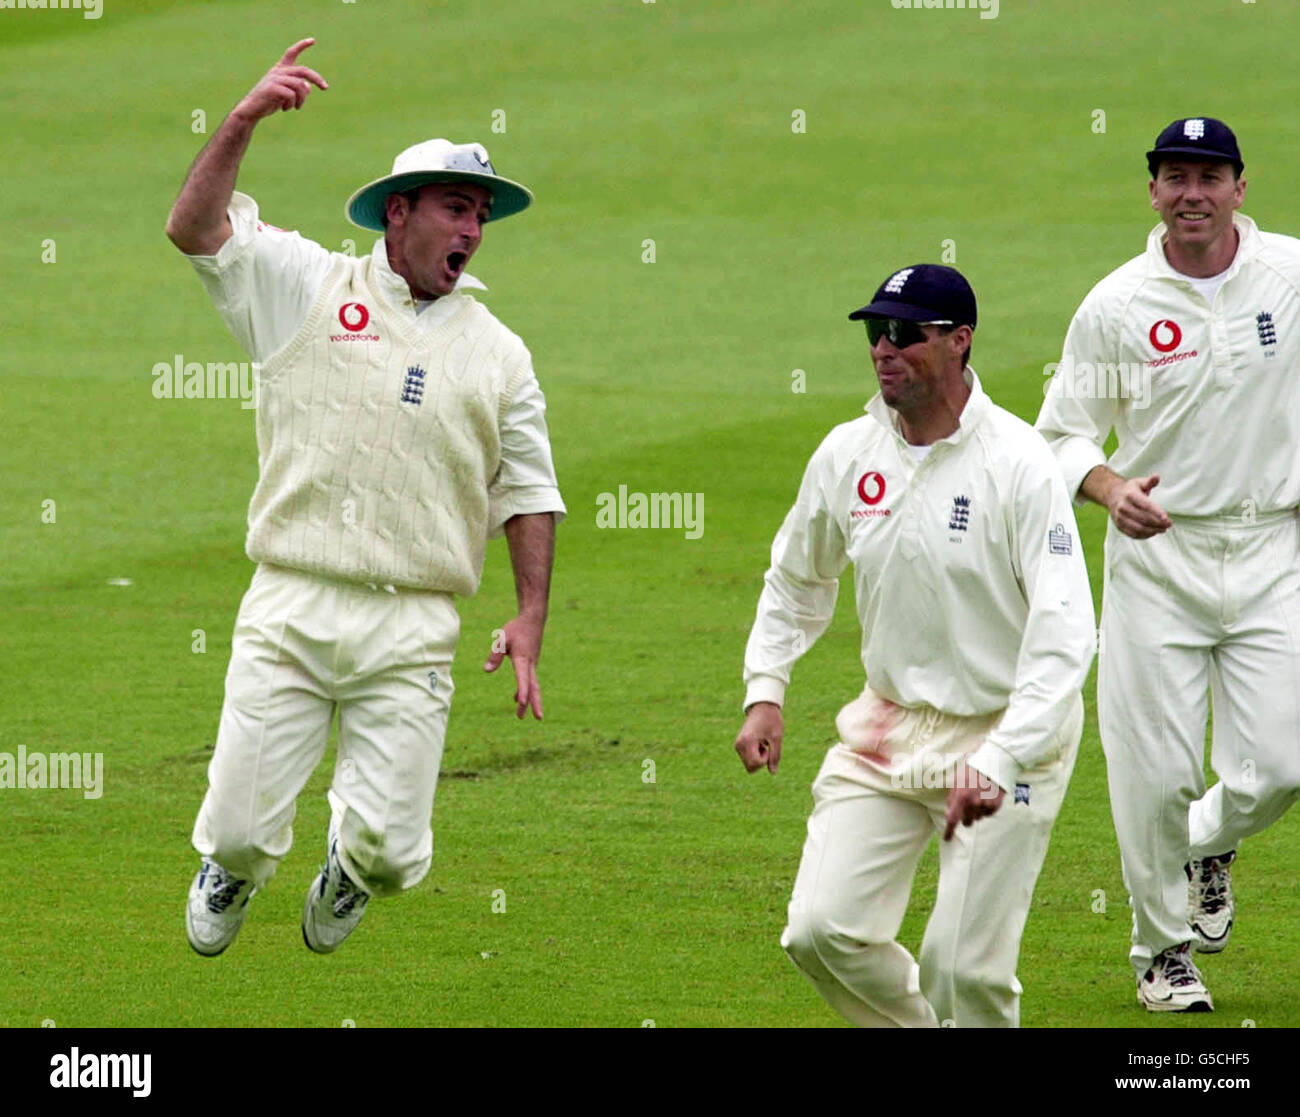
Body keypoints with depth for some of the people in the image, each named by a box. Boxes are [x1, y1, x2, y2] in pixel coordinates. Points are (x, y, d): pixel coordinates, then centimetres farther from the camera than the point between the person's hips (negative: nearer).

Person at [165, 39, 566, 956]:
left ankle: (350, 873, 32)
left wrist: (532, 616, 2)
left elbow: (529, 494, 14)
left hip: (412, 631, 1)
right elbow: (194, 227, -2)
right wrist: (245, 122, -14)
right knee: (240, 826, -4)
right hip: (290, 609, -1)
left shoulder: (499, 353, 13)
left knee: (390, 844, -7)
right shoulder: (305, 288, 8)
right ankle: (234, 871, 35)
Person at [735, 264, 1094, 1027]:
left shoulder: (1018, 463, -17)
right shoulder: (847, 454, 1)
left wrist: (997, 764, -31)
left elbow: (1065, 635, -23)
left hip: (1008, 730, -5)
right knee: (822, 932, -5)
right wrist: (765, 691, 7)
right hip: (888, 726, 5)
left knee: (967, 965, -9)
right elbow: (796, 579, 20)